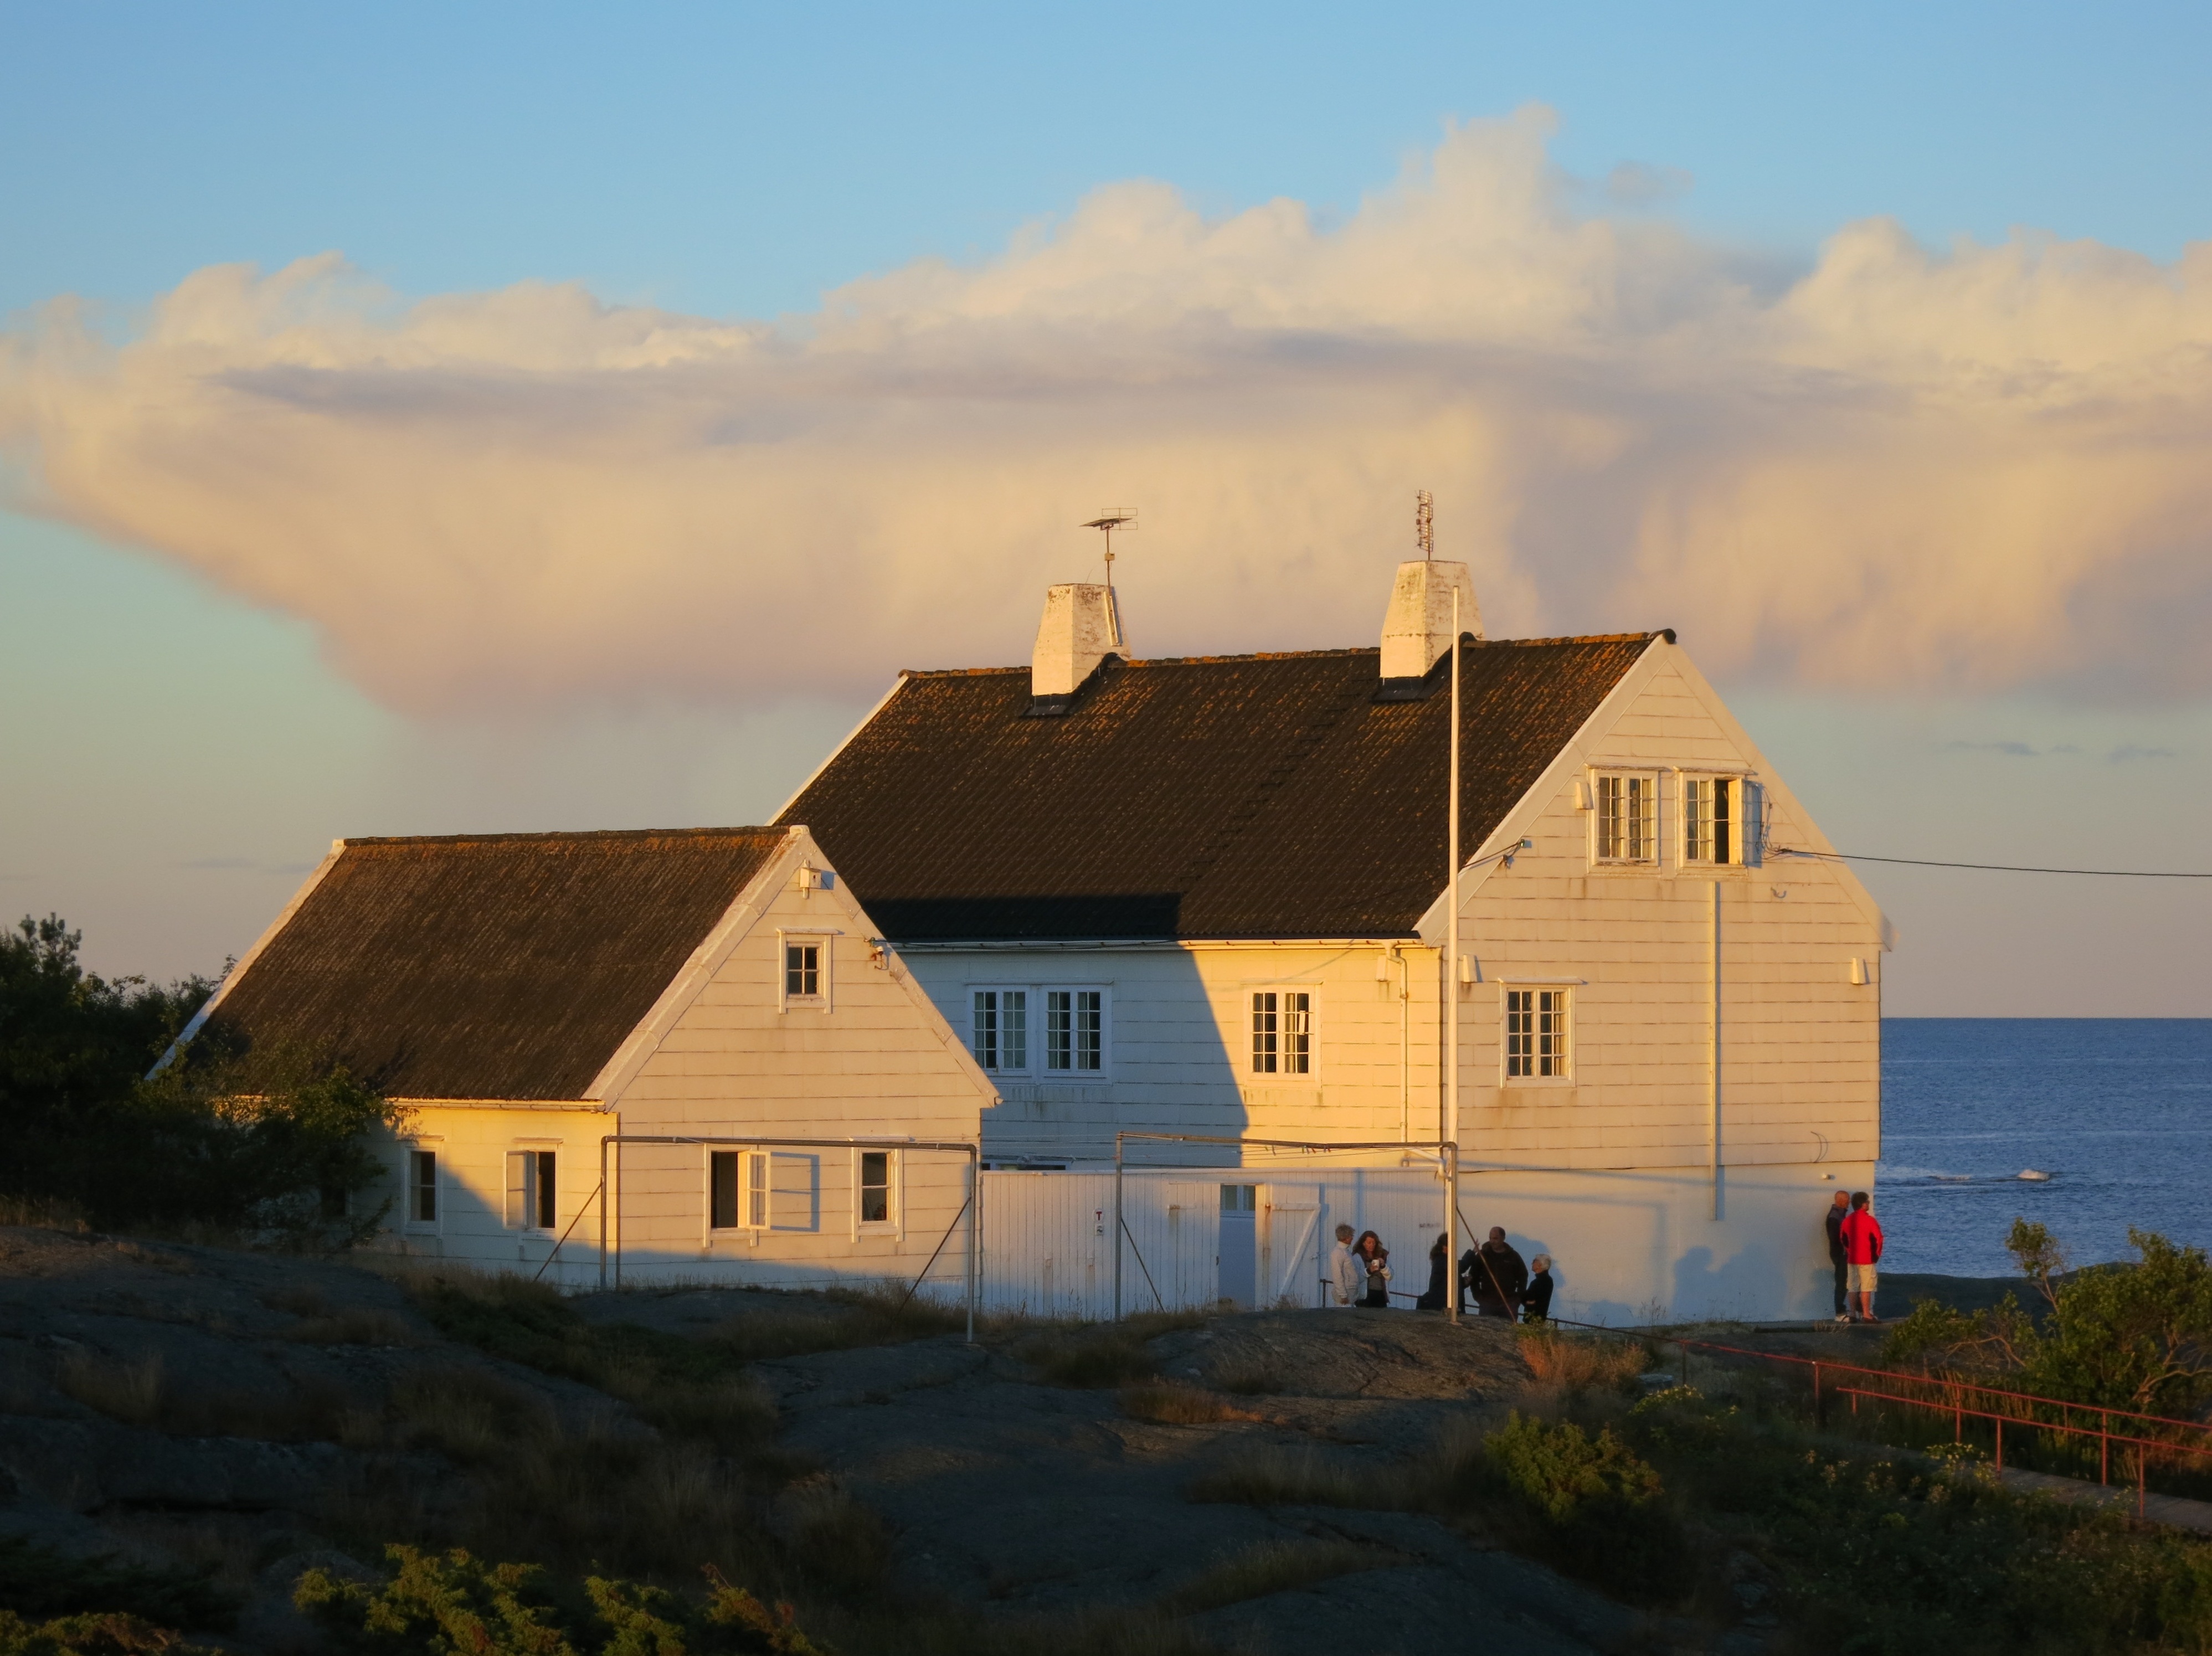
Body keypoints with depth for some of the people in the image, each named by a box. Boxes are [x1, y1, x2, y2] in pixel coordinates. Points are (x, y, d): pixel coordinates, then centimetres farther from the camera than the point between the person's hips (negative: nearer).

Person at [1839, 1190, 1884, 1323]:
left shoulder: (1847, 1220, 5)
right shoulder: (1869, 1220, -12)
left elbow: (1843, 1239, 11)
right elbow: (1878, 1238, -12)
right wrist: (1877, 1254, 1)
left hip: (1852, 1258, 5)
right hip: (1867, 1260, -5)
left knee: (1853, 1288, 9)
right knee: (1866, 1287, -3)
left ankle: (1853, 1315, 10)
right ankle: (1866, 1315, -5)